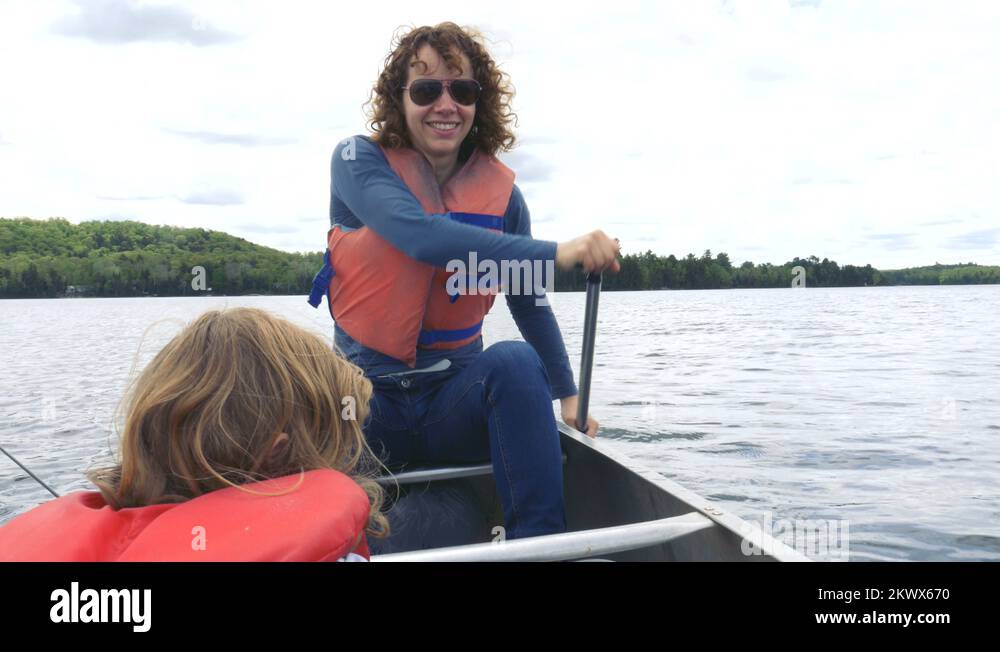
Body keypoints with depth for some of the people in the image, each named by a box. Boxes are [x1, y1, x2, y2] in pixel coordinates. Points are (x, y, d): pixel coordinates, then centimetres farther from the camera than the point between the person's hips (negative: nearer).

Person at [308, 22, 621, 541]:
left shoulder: (499, 190, 1)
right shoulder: (359, 162, -8)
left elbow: (529, 301, 12)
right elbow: (422, 236, -29)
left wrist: (567, 395, 11)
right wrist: (556, 253, -38)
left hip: (454, 401, 3)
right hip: (367, 400, -2)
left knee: (515, 360, -31)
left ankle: (540, 542, -27)